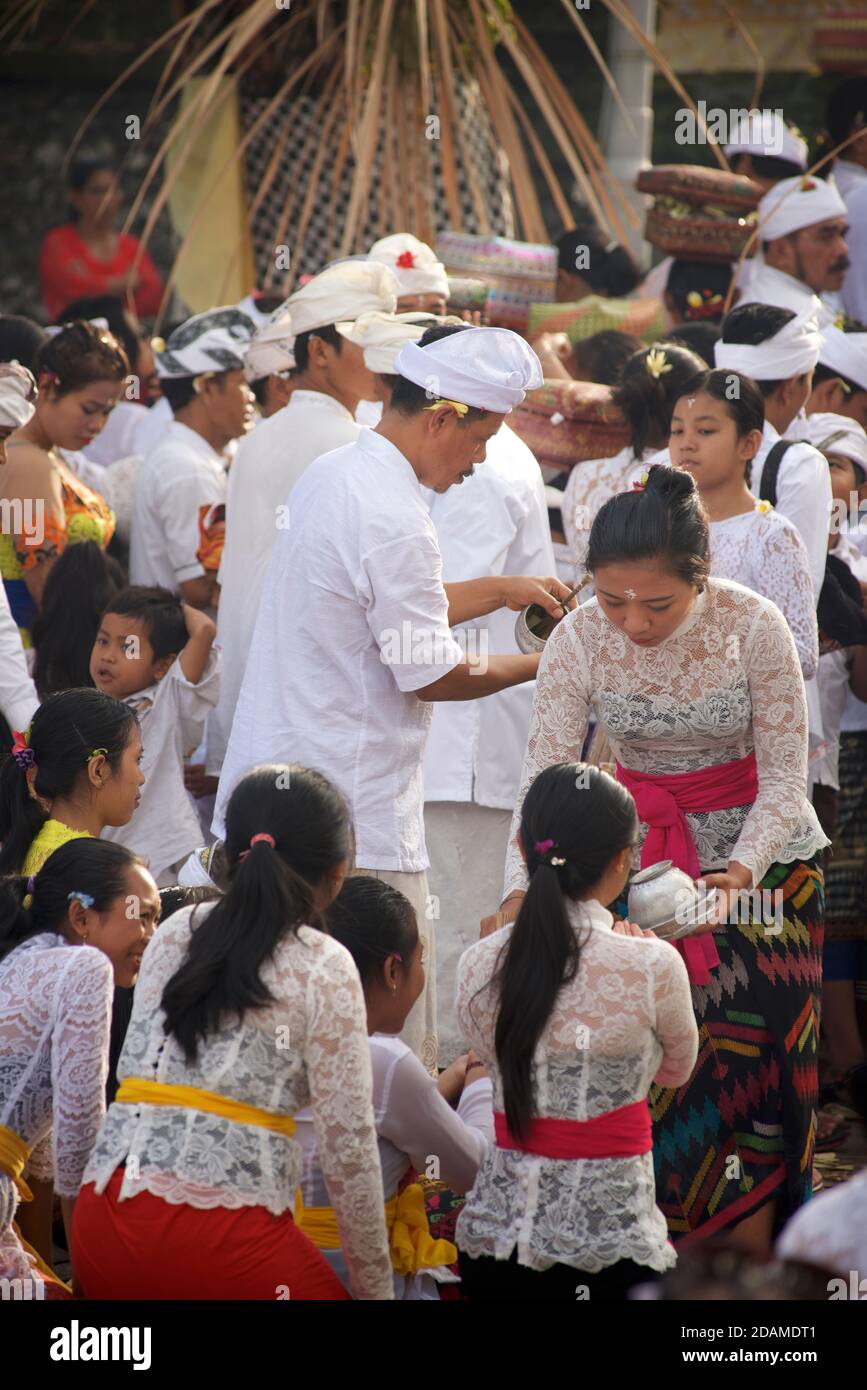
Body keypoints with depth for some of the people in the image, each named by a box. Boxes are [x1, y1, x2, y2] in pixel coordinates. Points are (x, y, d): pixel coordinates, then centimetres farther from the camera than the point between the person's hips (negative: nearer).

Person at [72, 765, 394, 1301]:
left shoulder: (174, 933, 17)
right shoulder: (325, 966, 1)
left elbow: (133, 1069, 17)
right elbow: (347, 1142, -1)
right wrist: (375, 1287, 7)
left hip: (104, 1224, 5)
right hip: (223, 1231, -5)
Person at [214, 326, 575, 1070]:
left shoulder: (330, 477, 12)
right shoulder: (393, 519, -19)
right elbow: (431, 674, -13)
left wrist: (505, 589, 24)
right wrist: (539, 666, 1)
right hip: (355, 818, -10)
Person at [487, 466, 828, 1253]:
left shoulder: (752, 628, -21)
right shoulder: (580, 640, -16)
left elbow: (785, 781, -15)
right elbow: (544, 777, -16)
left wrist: (740, 875, -29)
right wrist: (521, 889, -30)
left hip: (760, 852, -2)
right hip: (643, 852, 2)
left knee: (746, 1062, -2)